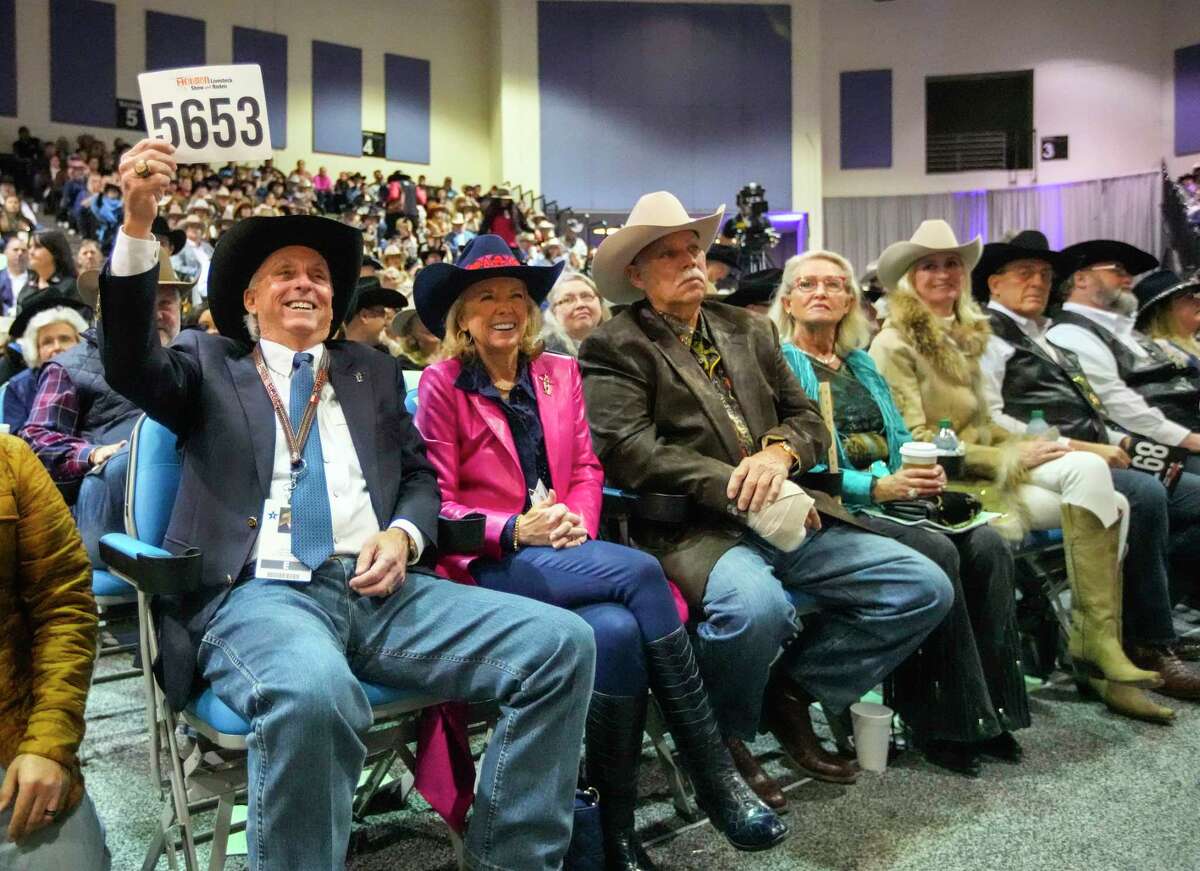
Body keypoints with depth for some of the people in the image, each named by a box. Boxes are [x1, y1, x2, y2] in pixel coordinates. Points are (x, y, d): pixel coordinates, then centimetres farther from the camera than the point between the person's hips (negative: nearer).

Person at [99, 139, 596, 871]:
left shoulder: (374, 370, 24)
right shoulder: (209, 364, 16)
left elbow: (422, 476, 21)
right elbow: (129, 364, -5)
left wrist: (403, 534, -3)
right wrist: (139, 222, -17)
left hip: (381, 587, 4)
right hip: (259, 592, -3)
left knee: (563, 642, -17)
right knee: (312, 693, -41)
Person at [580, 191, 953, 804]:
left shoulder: (748, 331, 22)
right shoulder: (614, 348, 3)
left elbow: (808, 419, 19)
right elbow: (630, 451, -11)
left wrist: (779, 452, -6)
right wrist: (736, 489, -17)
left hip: (783, 517, 6)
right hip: (691, 528, -6)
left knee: (925, 588, -7)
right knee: (755, 606, -37)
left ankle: (792, 692, 11)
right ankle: (723, 737, -3)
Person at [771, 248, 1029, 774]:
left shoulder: (862, 365, 24)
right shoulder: (780, 362, 1)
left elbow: (900, 439, 22)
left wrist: (926, 472, -2)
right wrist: (875, 487, -18)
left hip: (893, 498, 7)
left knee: (987, 546, -17)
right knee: (936, 554, -28)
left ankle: (988, 711, -11)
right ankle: (941, 725, -16)